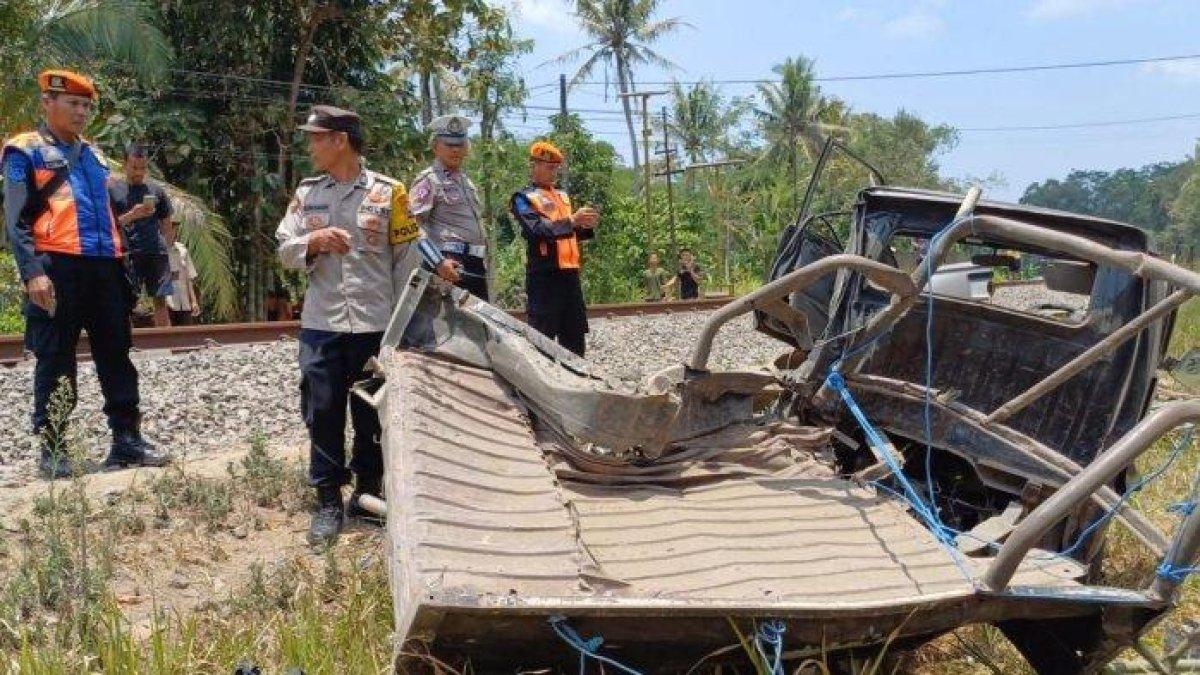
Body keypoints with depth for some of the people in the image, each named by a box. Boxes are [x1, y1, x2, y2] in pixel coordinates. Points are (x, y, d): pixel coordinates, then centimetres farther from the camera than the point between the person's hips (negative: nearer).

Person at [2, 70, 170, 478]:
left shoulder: (93, 154, 23)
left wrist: (120, 266, 19)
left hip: (104, 266, 6)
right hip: (57, 267, -6)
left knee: (116, 355, 6)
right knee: (56, 361, -1)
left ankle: (127, 441, 11)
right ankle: (52, 449, 8)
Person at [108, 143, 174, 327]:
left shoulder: (156, 190, 11)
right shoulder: (113, 188, 6)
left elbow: (166, 223, 17)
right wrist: (131, 215, -13)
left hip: (156, 252, 2)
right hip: (128, 253, -2)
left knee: (160, 300, 1)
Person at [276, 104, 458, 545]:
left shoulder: (387, 191, 1)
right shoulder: (306, 193, 10)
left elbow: (405, 257, 3)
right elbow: (285, 251, 8)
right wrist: (314, 240, -15)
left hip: (375, 323, -2)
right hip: (320, 324, 2)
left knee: (371, 412, 7)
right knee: (322, 411, 1)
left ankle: (369, 489, 24)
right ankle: (328, 500, 11)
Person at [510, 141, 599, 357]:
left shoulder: (562, 196, 20)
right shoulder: (523, 198, -3)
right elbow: (538, 230, -19)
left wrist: (586, 226, 3)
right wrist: (571, 220, -25)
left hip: (570, 272, 8)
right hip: (544, 275, -7)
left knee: (574, 334, 12)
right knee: (543, 335, -6)